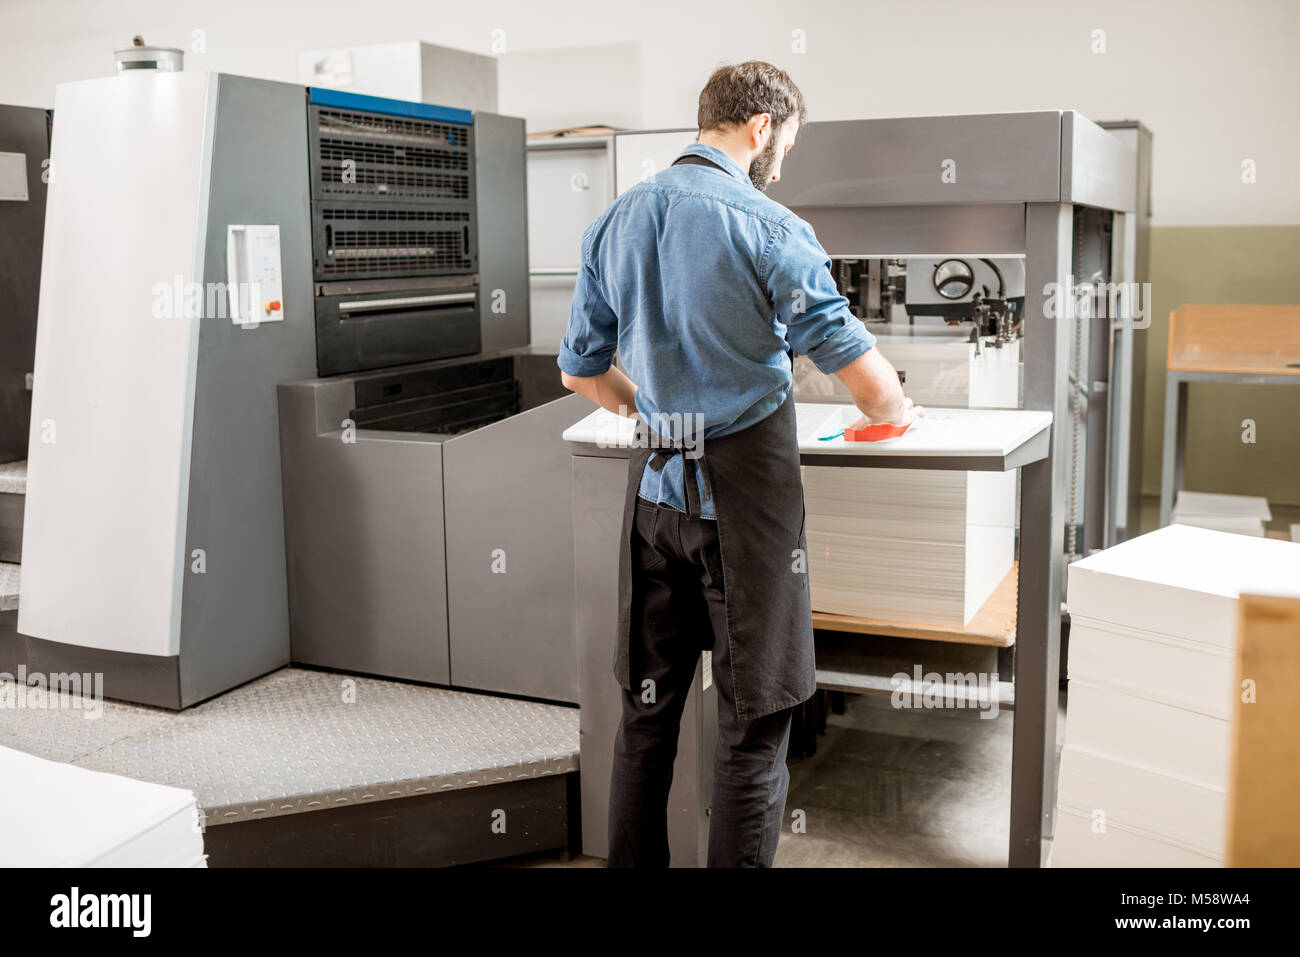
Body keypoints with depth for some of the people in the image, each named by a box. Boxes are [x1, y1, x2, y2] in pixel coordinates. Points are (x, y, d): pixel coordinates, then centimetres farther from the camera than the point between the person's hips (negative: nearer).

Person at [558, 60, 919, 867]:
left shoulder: (615, 222, 8)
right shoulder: (767, 227, -11)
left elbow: (581, 369, 16)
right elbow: (869, 384, -14)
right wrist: (898, 413, 8)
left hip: (655, 483, 6)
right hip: (746, 484, -6)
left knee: (647, 706, 16)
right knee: (755, 719, 4)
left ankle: (634, 860, 29)